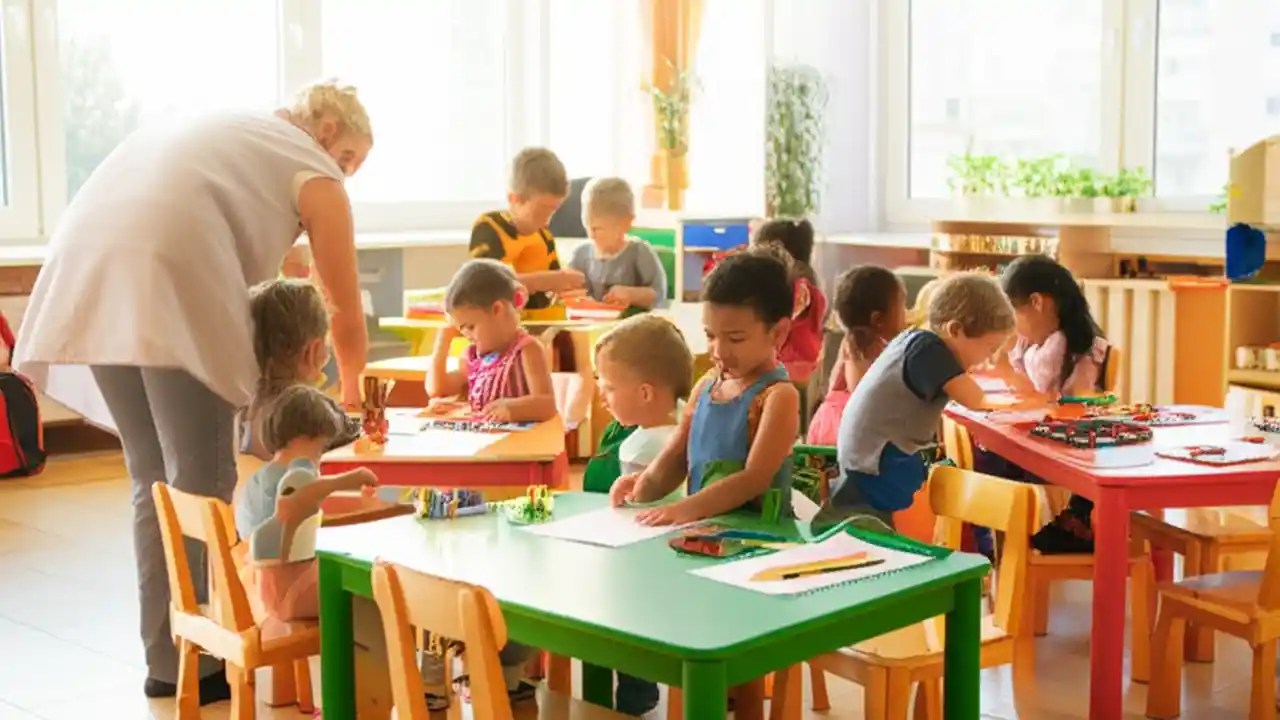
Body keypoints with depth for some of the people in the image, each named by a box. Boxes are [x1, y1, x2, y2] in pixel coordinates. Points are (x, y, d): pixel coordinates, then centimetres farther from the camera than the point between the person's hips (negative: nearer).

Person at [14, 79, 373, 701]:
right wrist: (351, 399, 33)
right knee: (201, 484, 2)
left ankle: (166, 655, 21)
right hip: (169, 282, -7)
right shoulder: (314, 174, 13)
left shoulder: (225, 133, 34)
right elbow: (344, 313, 17)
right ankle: (191, 663, 6)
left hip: (89, 281, 7)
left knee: (153, 480, 15)